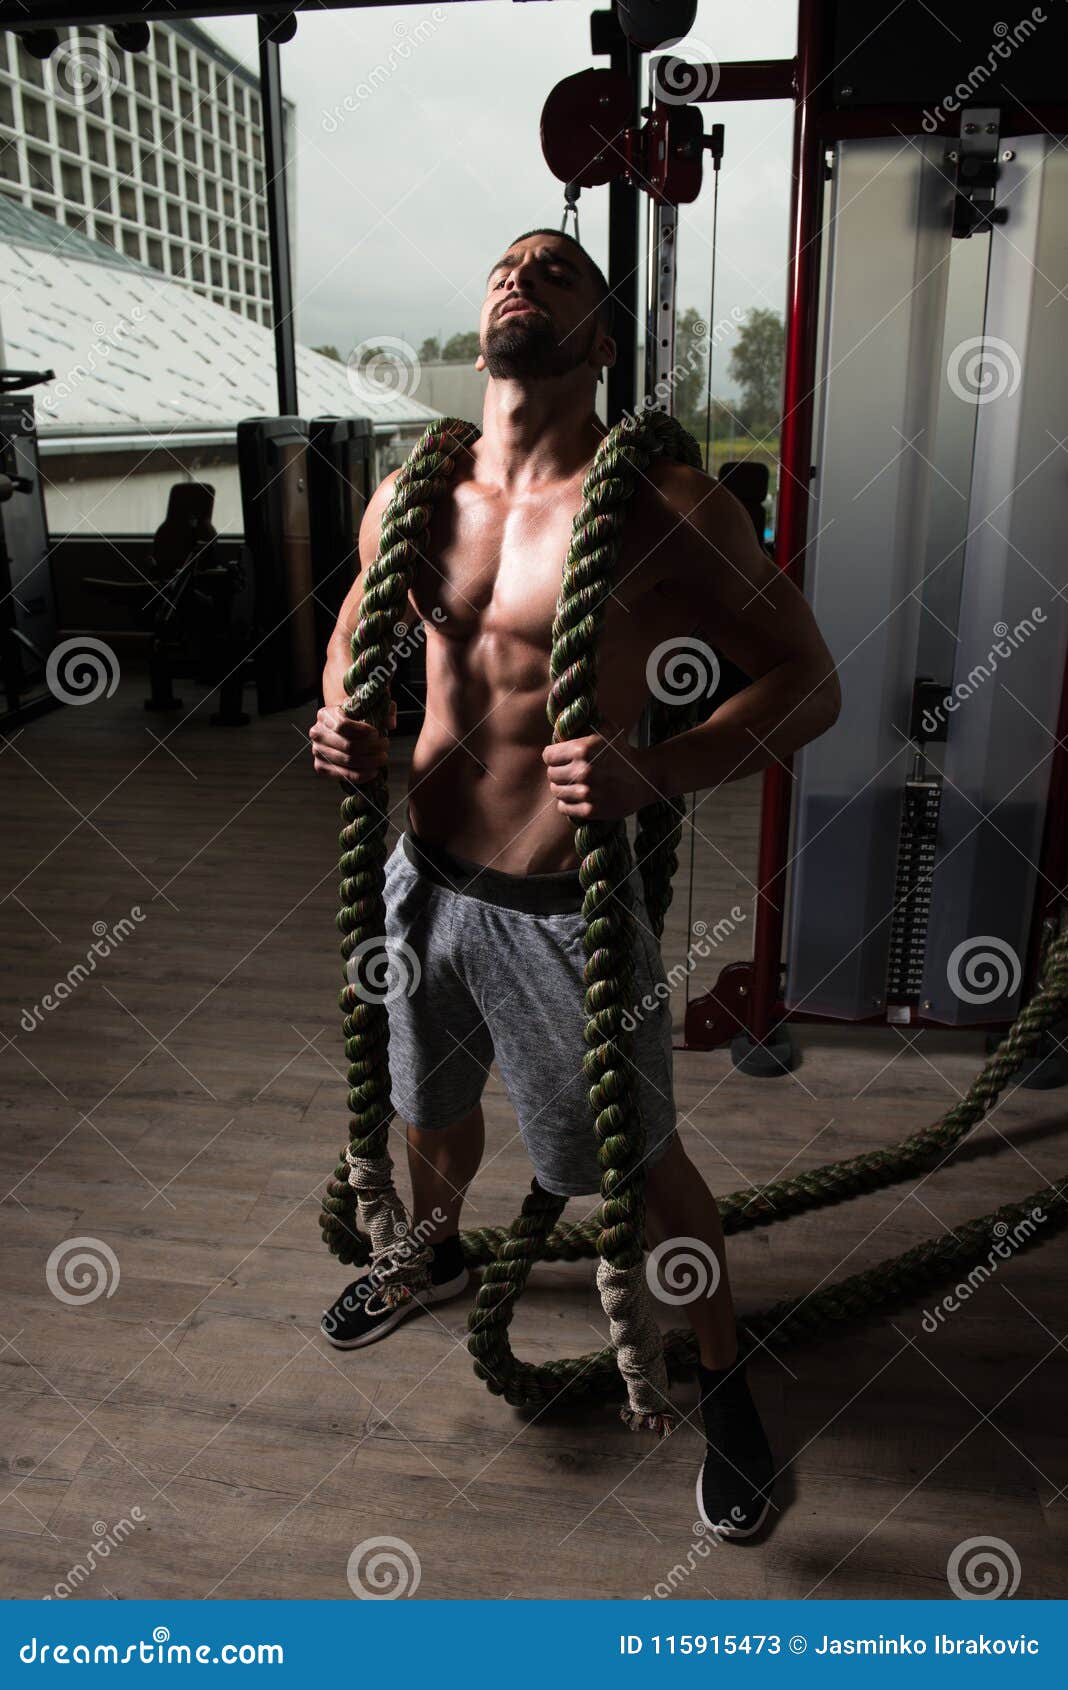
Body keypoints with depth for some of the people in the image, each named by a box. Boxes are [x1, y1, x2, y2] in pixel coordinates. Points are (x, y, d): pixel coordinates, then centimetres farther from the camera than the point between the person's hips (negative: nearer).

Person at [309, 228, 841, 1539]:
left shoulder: (662, 504, -16)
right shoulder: (411, 496, 0)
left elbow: (809, 682, -14)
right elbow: (359, 632, 18)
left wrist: (656, 773, -30)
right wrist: (340, 719, -5)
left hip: (563, 911, -5)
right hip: (425, 881, 5)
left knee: (641, 1162, 11)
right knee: (432, 1102, 28)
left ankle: (722, 1379, 39)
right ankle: (435, 1251, 61)